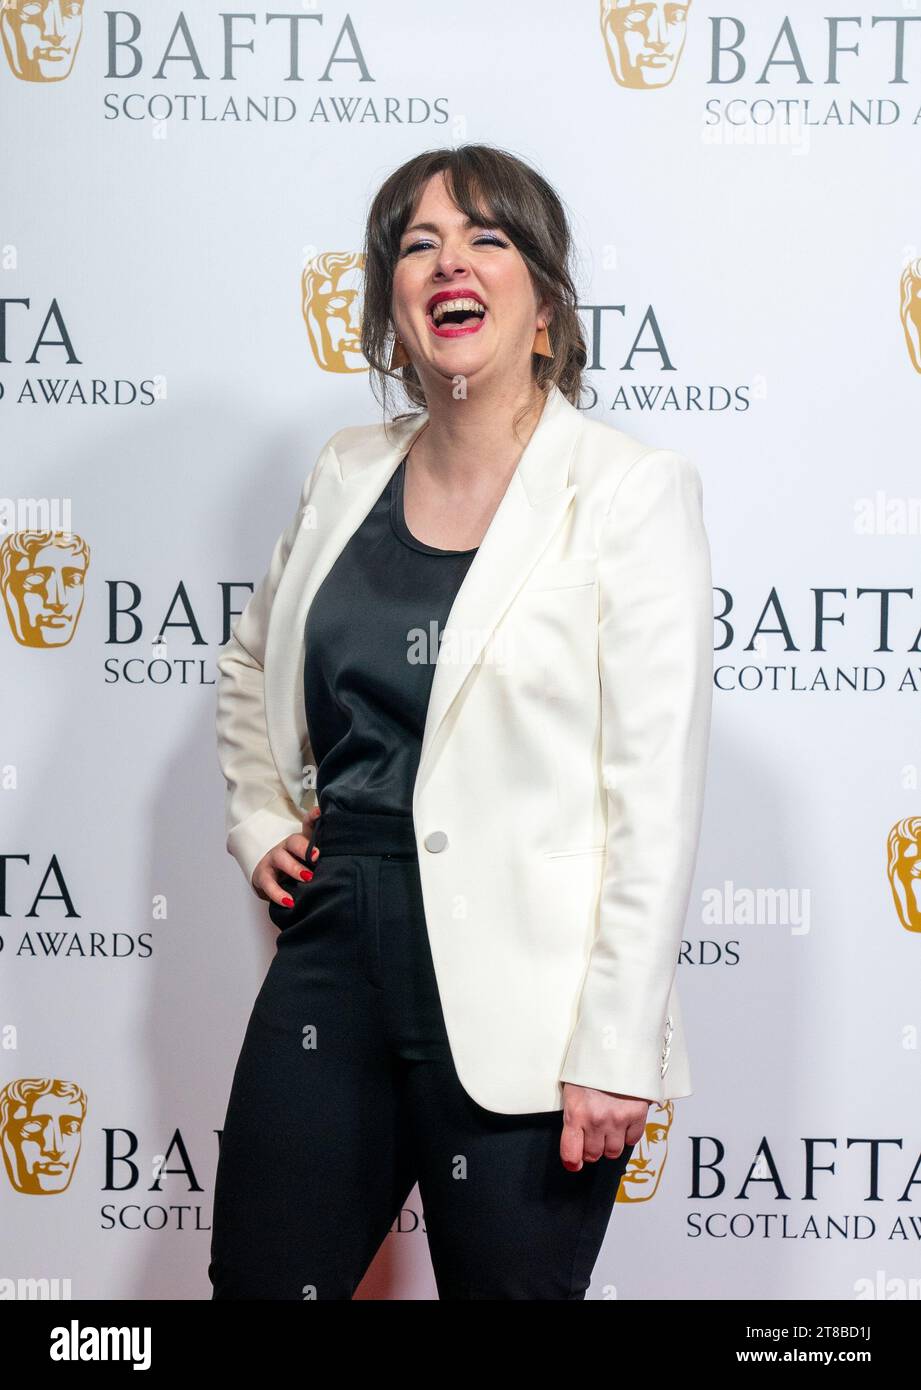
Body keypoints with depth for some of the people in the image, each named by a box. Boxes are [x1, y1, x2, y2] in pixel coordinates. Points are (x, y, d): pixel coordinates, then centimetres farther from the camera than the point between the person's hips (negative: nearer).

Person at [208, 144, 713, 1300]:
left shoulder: (629, 488, -7)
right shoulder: (348, 475, 9)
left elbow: (656, 793, -11)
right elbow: (251, 663, 28)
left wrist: (617, 1053, -14)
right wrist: (258, 821, 14)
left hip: (519, 1000, -5)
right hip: (335, 955, 5)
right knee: (256, 1279, 10)